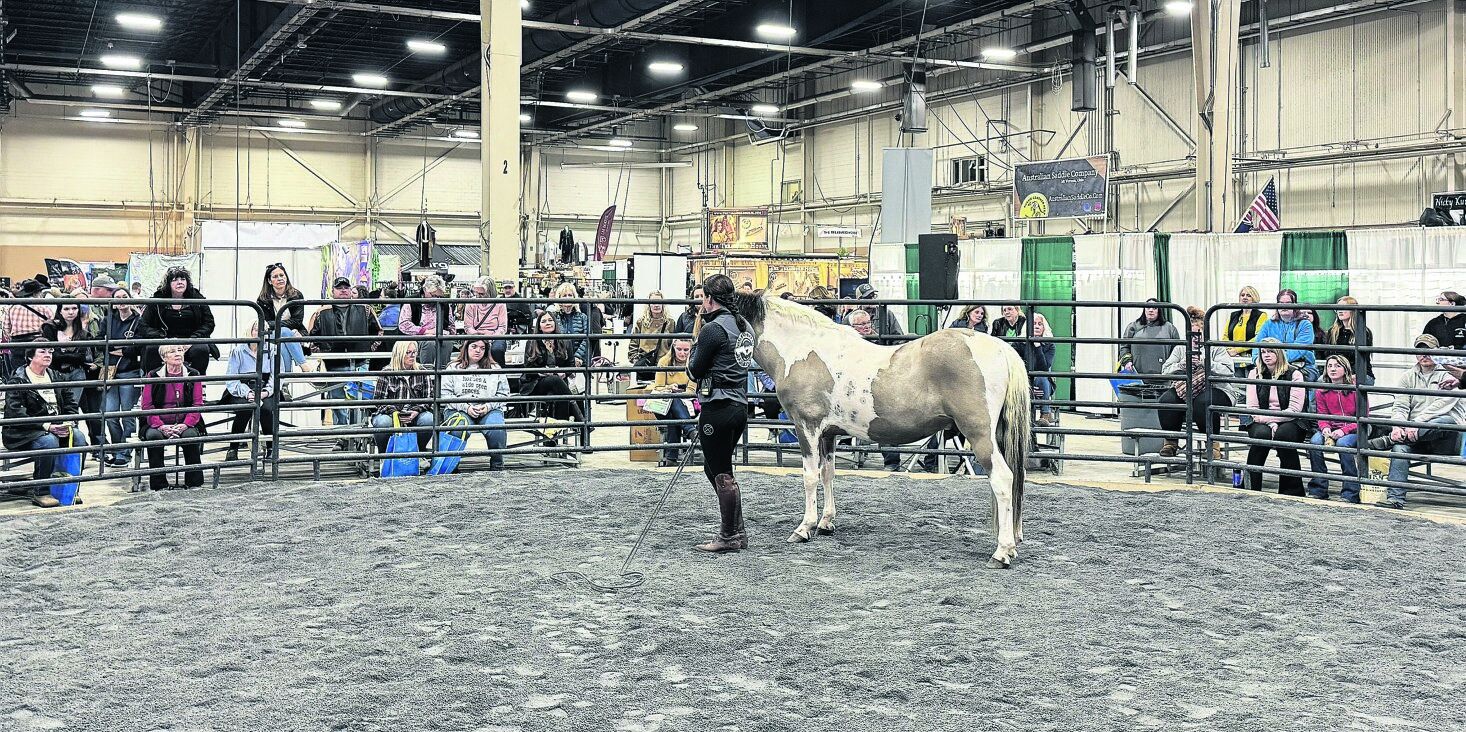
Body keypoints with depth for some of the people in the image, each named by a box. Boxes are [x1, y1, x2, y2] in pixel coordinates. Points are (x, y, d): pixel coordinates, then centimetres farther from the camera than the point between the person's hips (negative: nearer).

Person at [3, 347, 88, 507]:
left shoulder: (55, 376, 15)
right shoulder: (17, 380, -7)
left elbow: (71, 403, 16)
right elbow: (15, 413, -18)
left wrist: (68, 423, -6)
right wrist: (46, 426, -26)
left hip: (55, 428, 6)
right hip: (22, 433, -6)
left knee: (79, 439, -21)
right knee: (49, 441, -35)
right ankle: (40, 493, -22)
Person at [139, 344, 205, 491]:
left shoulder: (193, 375, 8)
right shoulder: (153, 376, 6)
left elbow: (197, 404, 1)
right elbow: (147, 405, -2)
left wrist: (185, 425, -16)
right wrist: (161, 426, -18)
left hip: (185, 424, 0)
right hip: (160, 423, 0)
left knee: (191, 435, -32)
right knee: (153, 436, -32)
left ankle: (194, 482, -19)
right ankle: (159, 483, -23)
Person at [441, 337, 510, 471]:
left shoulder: (495, 369, 19)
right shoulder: (454, 368, 14)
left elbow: (503, 394, 12)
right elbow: (446, 394, 3)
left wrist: (488, 406, -7)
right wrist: (466, 407, -11)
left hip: (489, 411, 1)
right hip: (460, 410, -1)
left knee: (497, 429, -32)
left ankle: (497, 464, -10)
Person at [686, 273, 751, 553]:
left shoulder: (712, 329, -15)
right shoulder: (745, 327, 12)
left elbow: (695, 370, -10)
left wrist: (694, 348, 8)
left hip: (718, 407, -9)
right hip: (740, 405, 9)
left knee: (721, 473, 0)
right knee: (714, 467, 20)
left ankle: (729, 537, 7)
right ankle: (736, 531, 22)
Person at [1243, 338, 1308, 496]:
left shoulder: (1294, 374, 0)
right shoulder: (1255, 374, 9)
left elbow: (1295, 409, -9)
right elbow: (1252, 408, 0)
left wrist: (1271, 419, -15)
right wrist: (1270, 423, -16)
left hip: (1289, 422, -2)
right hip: (1261, 422, 2)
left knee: (1283, 434, -36)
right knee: (1261, 433, -34)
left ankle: (1292, 491, -23)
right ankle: (1251, 487, -26)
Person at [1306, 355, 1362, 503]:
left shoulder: (1356, 389, -6)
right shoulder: (1322, 392, 8)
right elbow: (1322, 417, 9)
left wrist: (1344, 430, -21)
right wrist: (1325, 429, -15)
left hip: (1353, 430, -4)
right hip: (1332, 429, 4)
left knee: (1342, 443, -35)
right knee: (1314, 441, -27)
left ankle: (1350, 493, -29)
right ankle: (1318, 490, -20)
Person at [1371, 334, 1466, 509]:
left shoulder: (1449, 375, 3)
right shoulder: (1408, 377, 17)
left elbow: (1442, 405, -13)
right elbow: (1400, 407, 6)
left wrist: (1416, 424, -26)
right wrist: (1397, 426, -17)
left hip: (1444, 436, -3)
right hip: (1416, 435, 3)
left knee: (1447, 421, -38)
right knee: (1400, 446, -29)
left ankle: (1386, 441, -37)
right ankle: (1395, 498, -36)